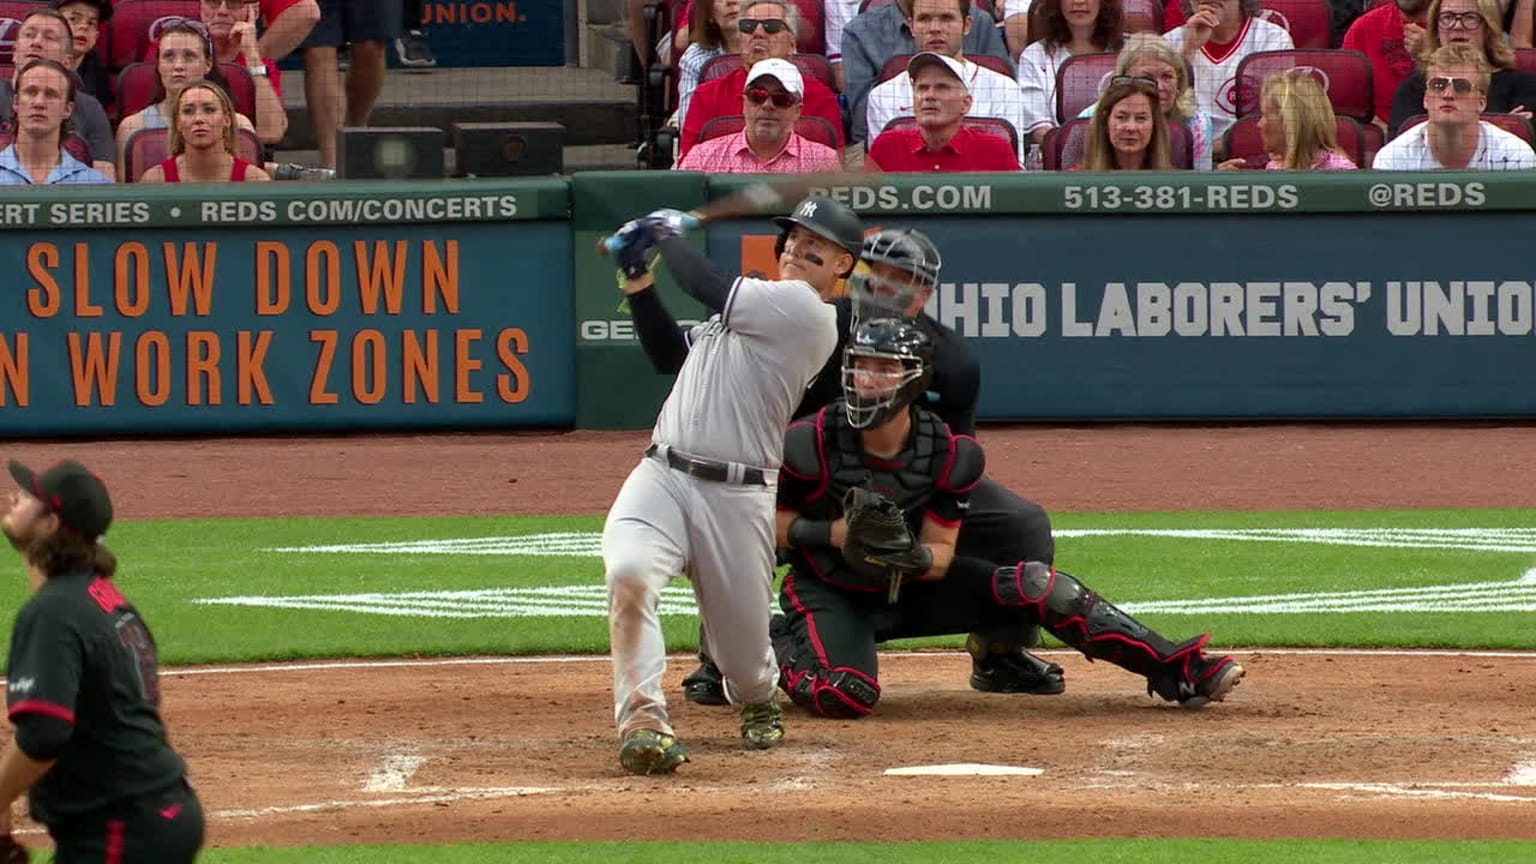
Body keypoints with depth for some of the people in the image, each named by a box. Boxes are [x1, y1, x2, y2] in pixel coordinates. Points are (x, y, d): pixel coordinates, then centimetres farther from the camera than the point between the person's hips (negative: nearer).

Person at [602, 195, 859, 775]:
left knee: (743, 653, 5)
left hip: (738, 498, -6)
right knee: (628, 572, -27)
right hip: (661, 476, 6)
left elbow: (707, 287, -13)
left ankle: (758, 701, 42)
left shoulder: (805, 311, -6)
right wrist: (639, 285, 18)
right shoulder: (756, 311, 21)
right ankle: (643, 718, -25)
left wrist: (667, 235, 4)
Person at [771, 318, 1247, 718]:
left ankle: (1175, 670, -10)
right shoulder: (810, 445, -21)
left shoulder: (948, 455, -14)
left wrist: (912, 558, -32)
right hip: (829, 594, -3)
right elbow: (769, 524, -11)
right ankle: (769, 644, 3)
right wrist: (831, 532, -29)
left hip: (912, 587, 3)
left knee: (1035, 585, -14)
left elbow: (940, 556, -8)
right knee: (846, 695, -32)